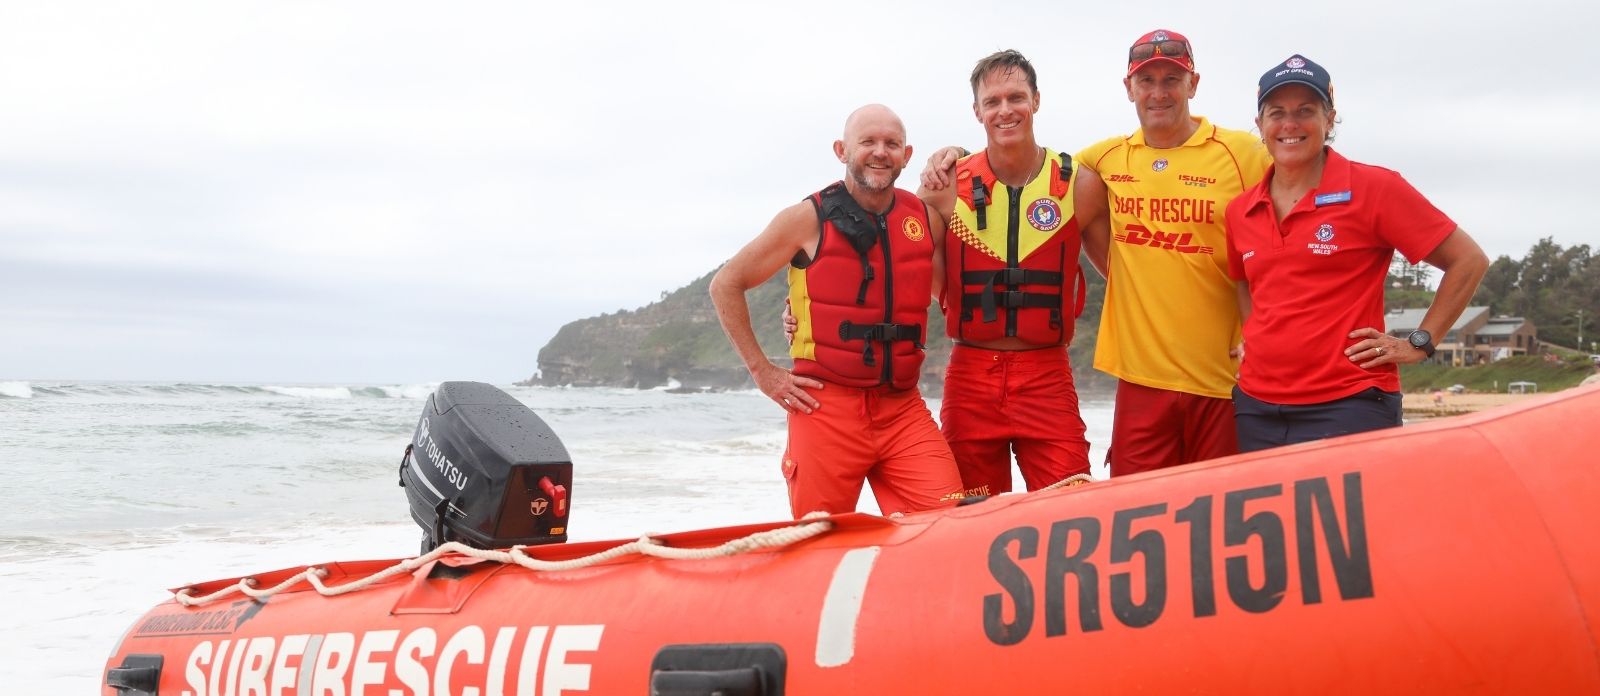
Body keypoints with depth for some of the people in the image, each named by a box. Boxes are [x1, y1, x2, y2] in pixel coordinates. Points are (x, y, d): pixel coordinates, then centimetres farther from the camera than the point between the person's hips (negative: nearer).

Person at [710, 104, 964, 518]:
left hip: (903, 409, 3)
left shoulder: (926, 219, 9)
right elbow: (726, 285, 5)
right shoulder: (809, 219, 0)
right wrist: (762, 371, 1)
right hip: (826, 406, -3)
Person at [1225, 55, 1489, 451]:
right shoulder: (1240, 211, 9)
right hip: (1256, 408, 5)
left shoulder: (1374, 188, -5)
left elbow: (1468, 261, -1)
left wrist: (1419, 343, -3)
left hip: (1349, 407, -5)